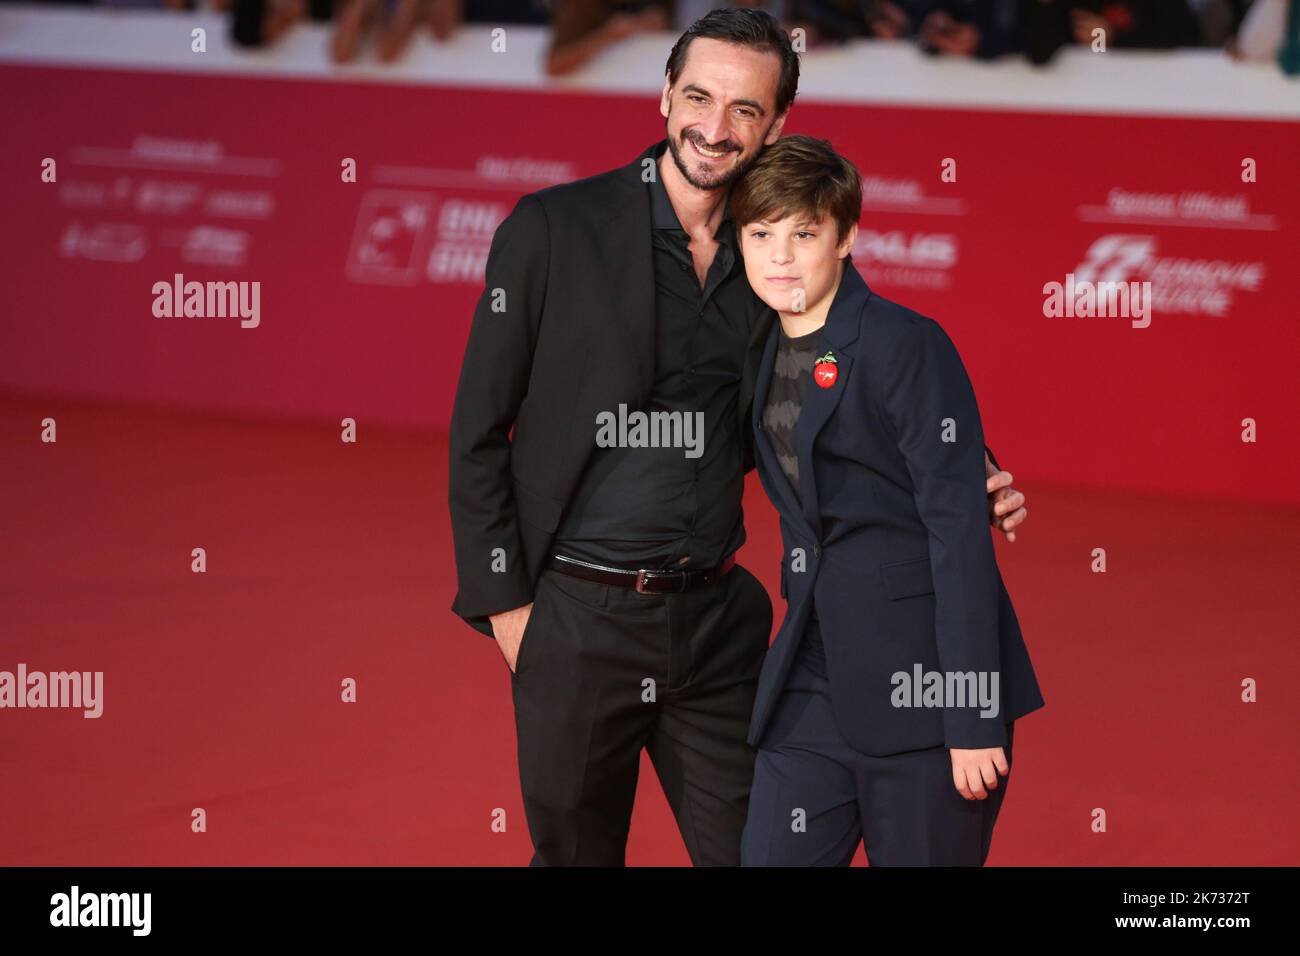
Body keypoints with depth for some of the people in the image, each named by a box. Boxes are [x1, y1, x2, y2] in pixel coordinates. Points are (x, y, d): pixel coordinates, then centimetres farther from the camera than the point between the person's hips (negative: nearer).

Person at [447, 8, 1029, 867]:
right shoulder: (552, 229, -6)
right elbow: (479, 432, -4)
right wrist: (504, 603, -8)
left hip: (714, 621, 3)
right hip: (577, 621, -3)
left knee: (748, 845, 7)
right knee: (575, 850, 8)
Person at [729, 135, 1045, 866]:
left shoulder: (906, 344, -9)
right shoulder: (771, 355, 12)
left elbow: (959, 526, -14)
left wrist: (975, 717, -18)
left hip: (922, 680, -6)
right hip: (815, 685, 7)